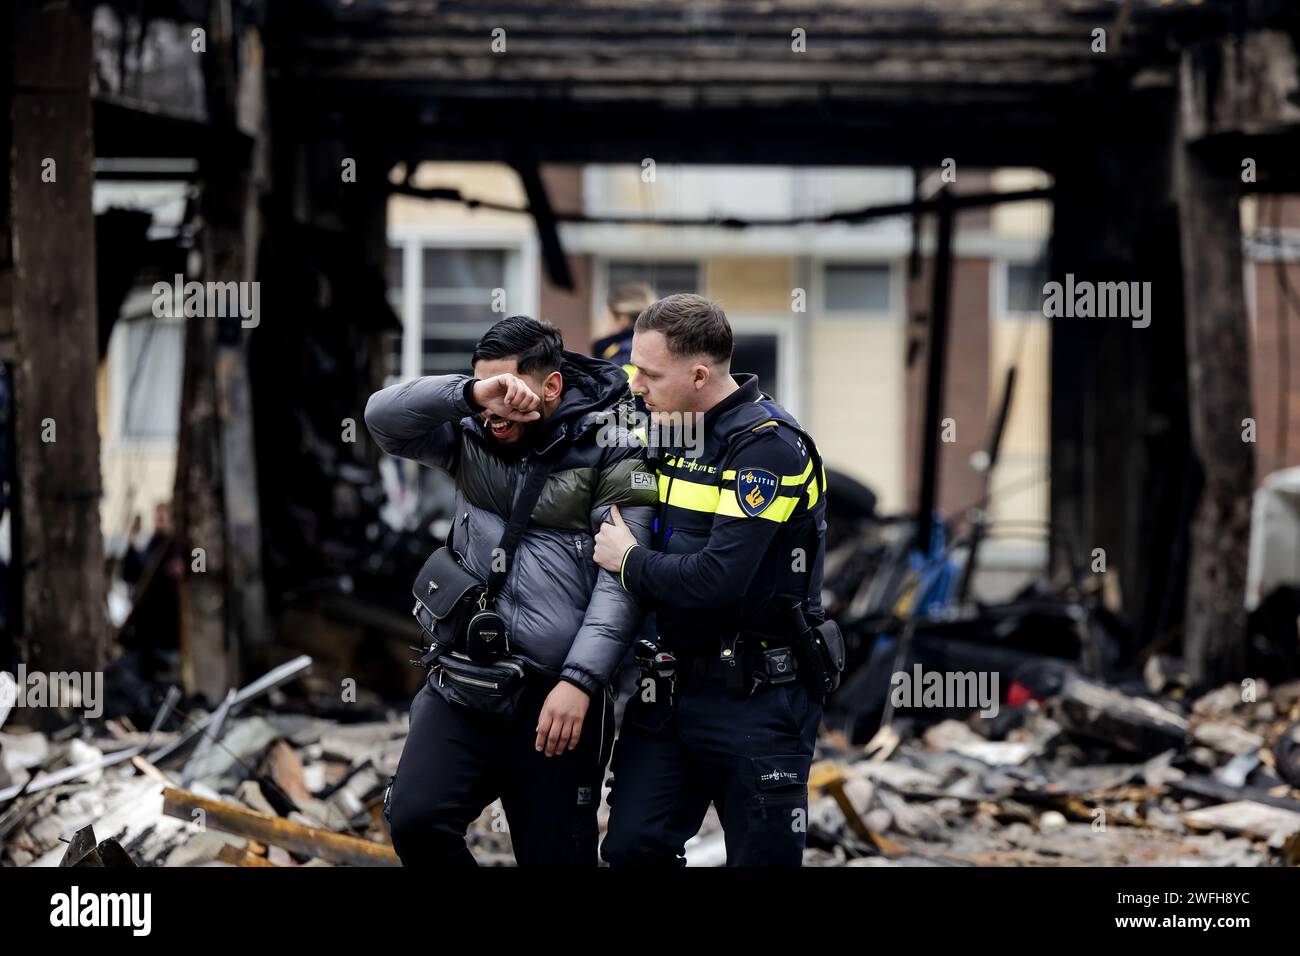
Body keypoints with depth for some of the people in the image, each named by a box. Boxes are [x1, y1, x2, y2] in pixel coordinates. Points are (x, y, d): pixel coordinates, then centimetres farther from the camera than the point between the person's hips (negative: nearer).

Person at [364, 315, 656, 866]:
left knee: (557, 855, 1)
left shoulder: (610, 454, -3)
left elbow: (621, 579, -10)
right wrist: (470, 392, -19)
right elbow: (382, 416, -5)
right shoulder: (471, 437, 9)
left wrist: (579, 681, -19)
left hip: (557, 694, -3)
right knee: (415, 821, -16)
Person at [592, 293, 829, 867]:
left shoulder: (770, 447, -17)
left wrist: (629, 561, -11)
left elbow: (718, 580, -26)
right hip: (671, 688, 8)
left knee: (763, 857, 2)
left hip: (755, 697, -7)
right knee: (632, 849, 2)